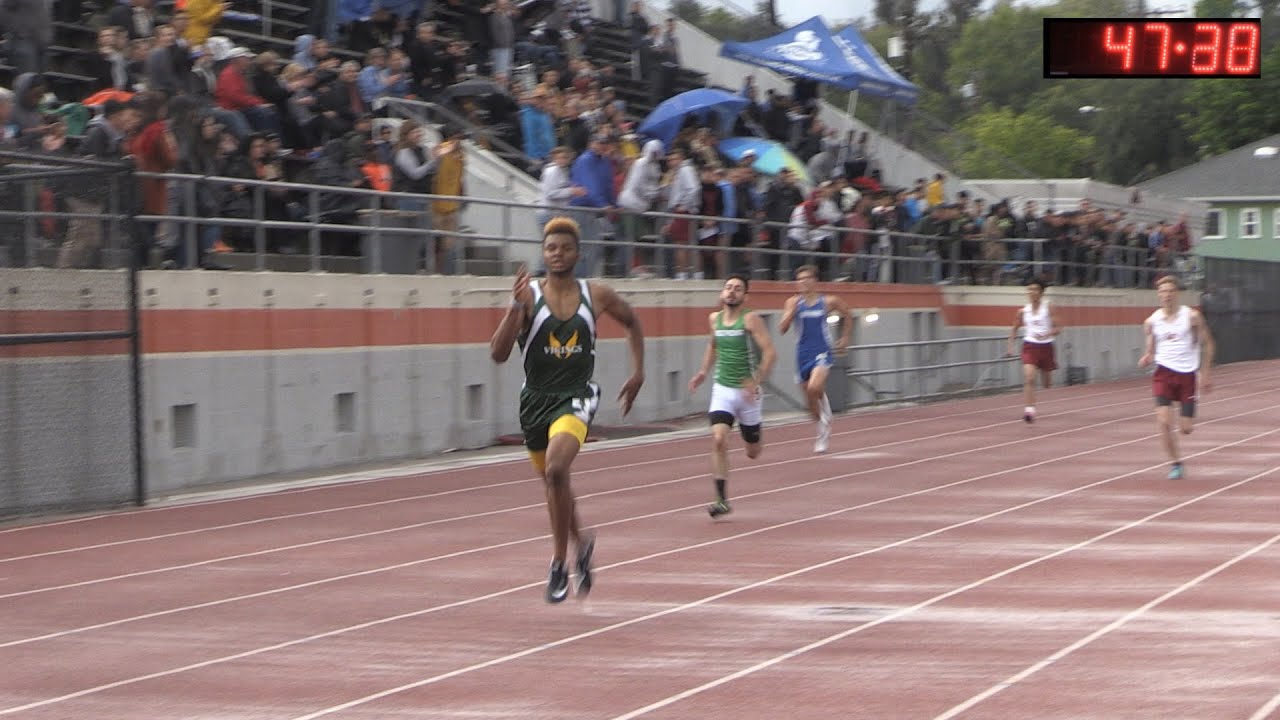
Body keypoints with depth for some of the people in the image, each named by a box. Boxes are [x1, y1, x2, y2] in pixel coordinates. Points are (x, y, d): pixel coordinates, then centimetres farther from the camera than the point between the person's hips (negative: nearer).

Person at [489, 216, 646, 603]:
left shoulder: (597, 296, -2)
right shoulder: (529, 295, -7)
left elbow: (632, 322, 19)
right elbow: (498, 354, -15)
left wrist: (638, 372, 12)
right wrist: (516, 307, -26)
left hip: (575, 397, -2)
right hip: (536, 399, 2)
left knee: (555, 469, -27)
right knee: (554, 481, 17)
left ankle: (560, 560, -15)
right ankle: (581, 542, 47)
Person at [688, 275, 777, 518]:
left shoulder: (750, 320, -11)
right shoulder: (714, 319, 5)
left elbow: (769, 351, -18)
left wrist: (756, 381, -27)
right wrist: (703, 372, 14)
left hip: (747, 392, -3)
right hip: (722, 389, 3)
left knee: (753, 452, 11)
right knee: (718, 440, -20)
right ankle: (722, 500, -17)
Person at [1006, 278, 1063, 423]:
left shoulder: (1049, 308, -5)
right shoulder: (1023, 311, 2)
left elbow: (1058, 328, -9)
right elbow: (1014, 329, 16)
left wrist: (1046, 334, -26)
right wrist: (1011, 346, 7)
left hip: (1046, 347, 0)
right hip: (1030, 347, 0)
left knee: (1046, 385, 14)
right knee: (1029, 378, -22)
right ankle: (1029, 410, -25)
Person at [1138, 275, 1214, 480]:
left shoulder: (1192, 316, -3)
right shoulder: (1152, 321, 3)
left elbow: (1207, 344, 5)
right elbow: (1151, 351, 10)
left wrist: (1204, 374, 1)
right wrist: (1146, 359, -14)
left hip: (1187, 374, -1)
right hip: (1164, 373, 1)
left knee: (1185, 428, -1)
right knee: (1164, 422, -15)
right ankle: (1175, 463, 3)